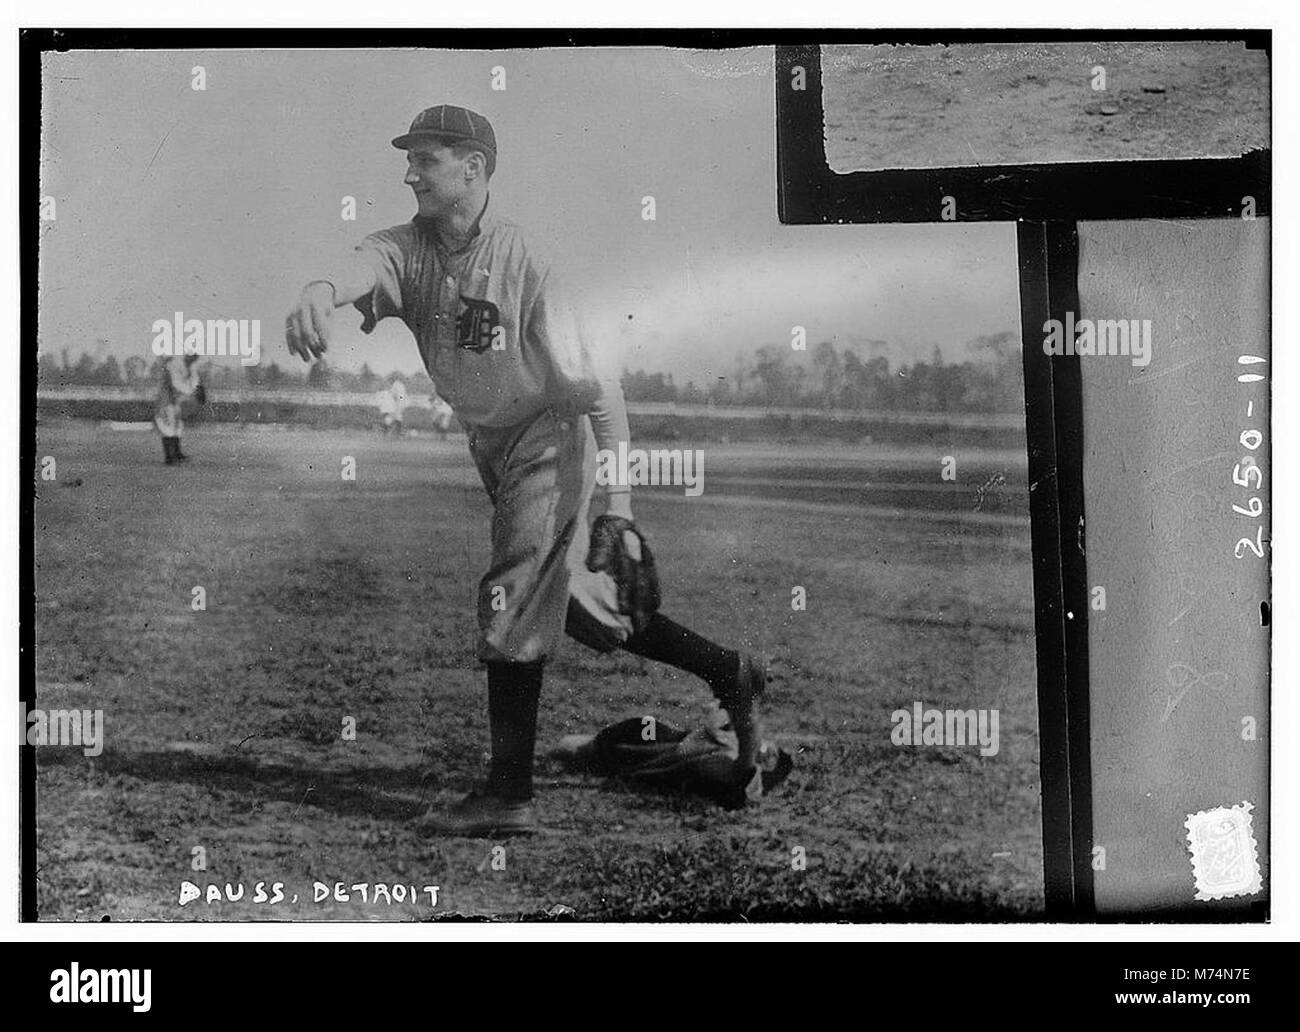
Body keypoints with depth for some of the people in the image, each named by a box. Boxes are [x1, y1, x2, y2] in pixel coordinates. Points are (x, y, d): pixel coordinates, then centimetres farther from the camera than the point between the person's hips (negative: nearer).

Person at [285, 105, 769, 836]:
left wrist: (618, 502, -22)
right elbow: (367, 263, -29)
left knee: (514, 603, -10)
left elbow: (596, 384, -19)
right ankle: (730, 674, 29)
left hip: (552, 440, -8)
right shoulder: (411, 249, -4)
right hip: (492, 447, 8)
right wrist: (321, 291, -54)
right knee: (571, 599, 14)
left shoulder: (525, 264, -21)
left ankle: (511, 797, -1)